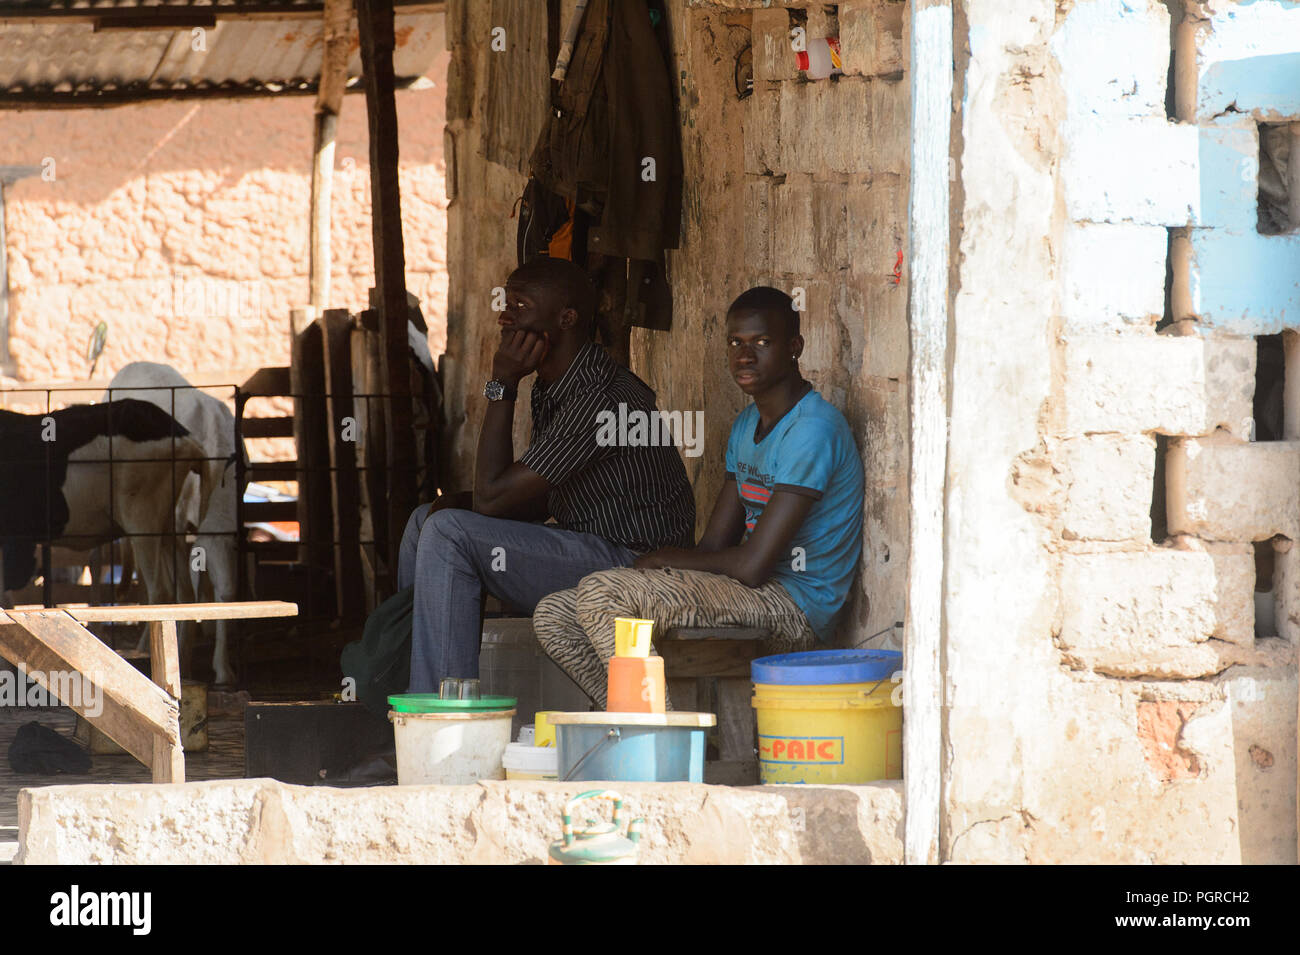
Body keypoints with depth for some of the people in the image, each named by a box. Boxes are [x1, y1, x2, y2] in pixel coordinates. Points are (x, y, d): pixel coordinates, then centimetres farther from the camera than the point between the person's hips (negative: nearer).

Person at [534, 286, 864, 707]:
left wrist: (662, 559, -5)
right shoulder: (747, 426, 18)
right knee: (553, 616, 2)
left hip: (793, 607, -10)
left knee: (601, 591, -24)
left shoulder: (812, 429, -15)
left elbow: (752, 565, -20)